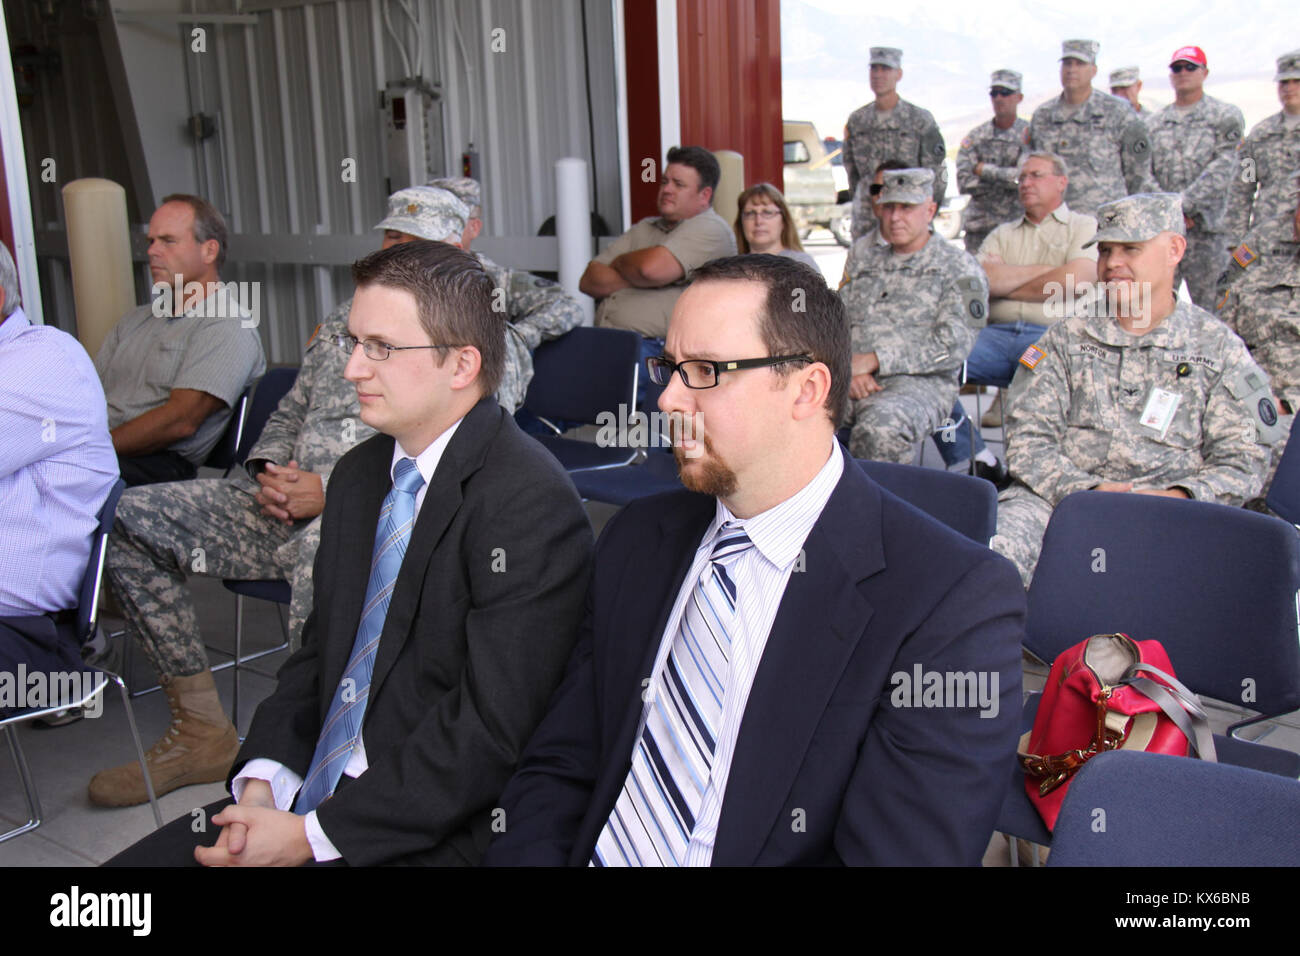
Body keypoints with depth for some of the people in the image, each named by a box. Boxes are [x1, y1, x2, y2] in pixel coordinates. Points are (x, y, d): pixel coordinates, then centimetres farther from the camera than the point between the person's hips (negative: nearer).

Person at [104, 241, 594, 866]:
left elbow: (492, 728, -20)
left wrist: (311, 836, -16)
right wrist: (261, 781, -2)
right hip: (310, 793, 7)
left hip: (430, 836, -7)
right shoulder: (358, 474, 10)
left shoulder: (529, 503, -18)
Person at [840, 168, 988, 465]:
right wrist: (848, 369, -6)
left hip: (919, 382, -4)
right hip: (851, 382, 4)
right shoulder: (863, 259, 23)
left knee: (880, 427, -39)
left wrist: (873, 360, -12)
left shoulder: (959, 268, 7)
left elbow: (954, 345, -6)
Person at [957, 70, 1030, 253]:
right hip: (979, 225, 2)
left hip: (1019, 224, -2)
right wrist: (1005, 180, -7)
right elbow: (964, 182, -2)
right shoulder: (975, 136, 10)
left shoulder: (1029, 134, 2)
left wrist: (984, 170, -5)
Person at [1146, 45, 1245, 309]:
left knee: (1210, 309, -4)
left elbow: (1223, 168, -7)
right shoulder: (1154, 124, 16)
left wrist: (1183, 203, -16)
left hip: (1207, 228, -3)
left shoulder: (1226, 116, 5)